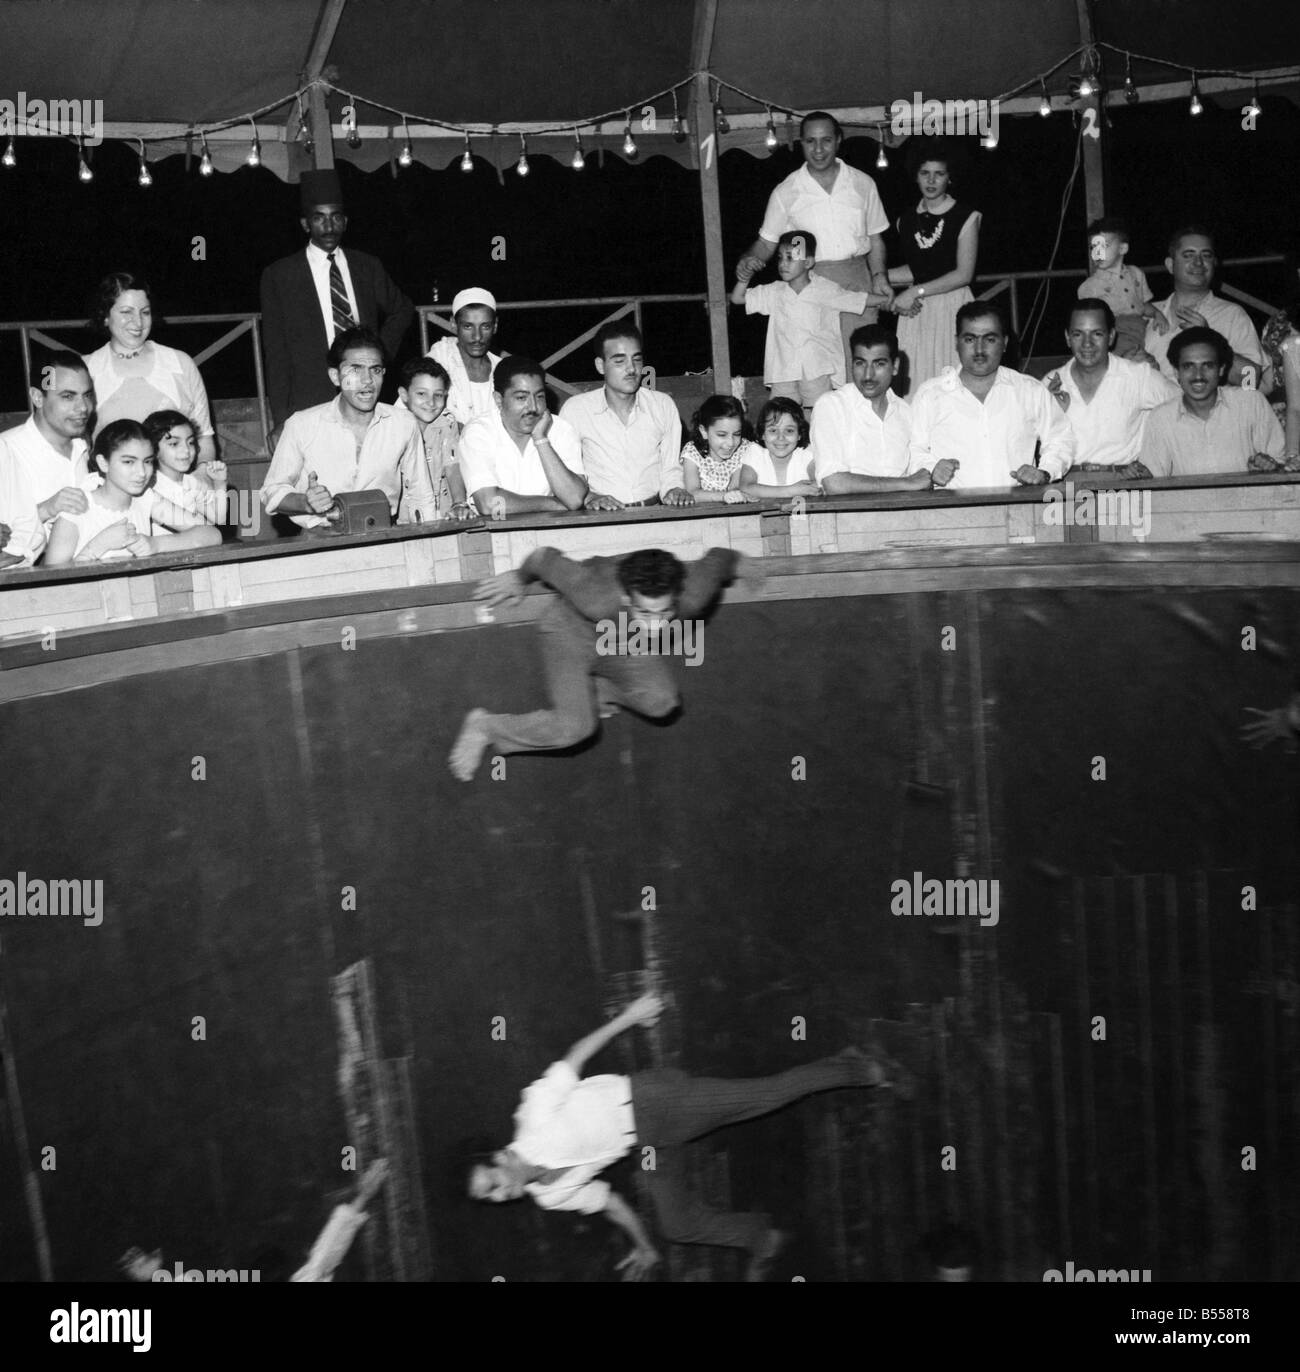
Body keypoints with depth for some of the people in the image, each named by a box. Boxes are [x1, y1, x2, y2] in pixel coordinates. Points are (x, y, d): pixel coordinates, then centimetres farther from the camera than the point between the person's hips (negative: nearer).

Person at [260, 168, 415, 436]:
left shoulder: (369, 267, 13)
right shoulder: (279, 276, 4)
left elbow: (402, 311, 31)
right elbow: (275, 353, 2)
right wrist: (281, 421, -5)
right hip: (310, 406, -2)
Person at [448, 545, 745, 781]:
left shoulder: (692, 597, -37)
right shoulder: (598, 599, -44)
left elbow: (718, 557, -15)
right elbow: (546, 557, -27)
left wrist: (735, 563, 12)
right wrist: (518, 579, -3)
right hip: (572, 631, -4)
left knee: (660, 702, -19)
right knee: (573, 728, -21)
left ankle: (597, 687, 10)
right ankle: (484, 727, 0)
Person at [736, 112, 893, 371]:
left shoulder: (862, 184, 8)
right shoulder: (785, 193, 2)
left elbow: (875, 238, 15)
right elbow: (767, 242, 8)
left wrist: (879, 276, 1)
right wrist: (748, 262, -13)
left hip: (857, 282, 2)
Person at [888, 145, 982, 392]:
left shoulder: (966, 217, -3)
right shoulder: (906, 219, 12)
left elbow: (964, 274, -8)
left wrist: (917, 291, -13)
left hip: (952, 305, -4)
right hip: (916, 308, 4)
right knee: (915, 381, -2)